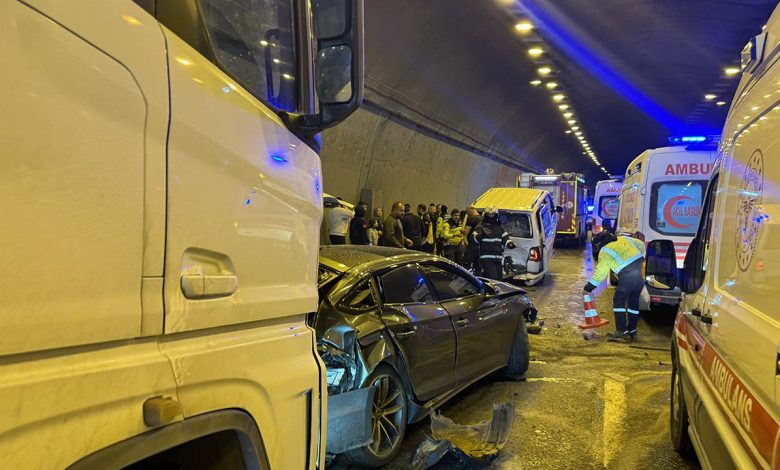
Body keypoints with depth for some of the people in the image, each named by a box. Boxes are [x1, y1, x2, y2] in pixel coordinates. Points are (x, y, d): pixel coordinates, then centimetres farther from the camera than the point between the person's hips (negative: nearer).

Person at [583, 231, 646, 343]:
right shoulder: (624, 238, 18)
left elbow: (600, 273, 0)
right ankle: (632, 330, 23)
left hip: (627, 275, -7)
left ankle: (622, 332, -3)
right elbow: (641, 244, 23)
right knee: (634, 301, 16)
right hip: (640, 270, 7)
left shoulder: (604, 252, 0)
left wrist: (588, 288, 8)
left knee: (618, 301, 2)